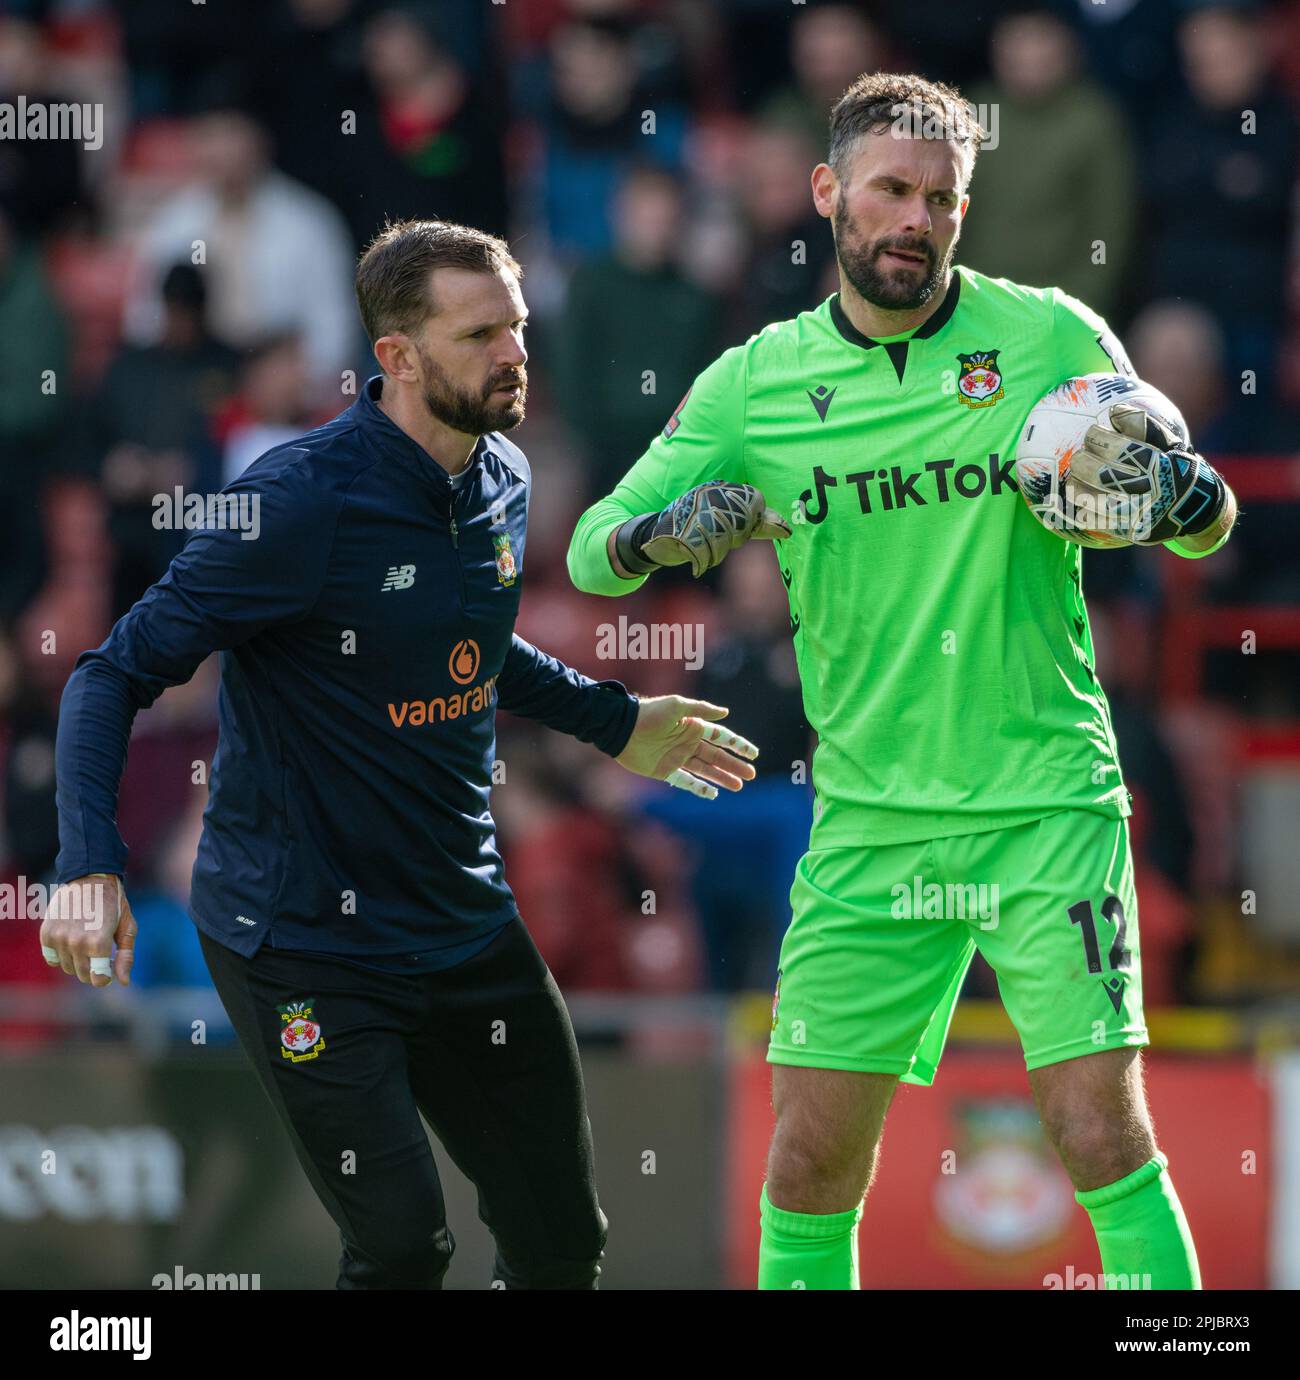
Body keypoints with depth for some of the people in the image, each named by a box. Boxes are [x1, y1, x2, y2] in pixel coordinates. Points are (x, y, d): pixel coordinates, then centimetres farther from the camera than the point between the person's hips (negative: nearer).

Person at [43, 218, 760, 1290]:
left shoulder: (503, 481, 4)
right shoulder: (301, 499, -19)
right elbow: (116, 673, -16)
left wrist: (615, 722, 24)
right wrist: (90, 867, -28)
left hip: (466, 924, 7)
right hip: (300, 942, -7)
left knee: (563, 1244, 8)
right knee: (404, 1248, -18)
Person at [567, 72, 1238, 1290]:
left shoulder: (1052, 338, -2)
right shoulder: (756, 382, 3)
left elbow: (1202, 524, 6)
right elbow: (591, 552, 5)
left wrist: (1189, 499, -18)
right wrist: (665, 532, -18)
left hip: (1047, 809, -2)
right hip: (868, 823, 2)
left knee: (1101, 1132, -11)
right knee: (809, 1157, 1)